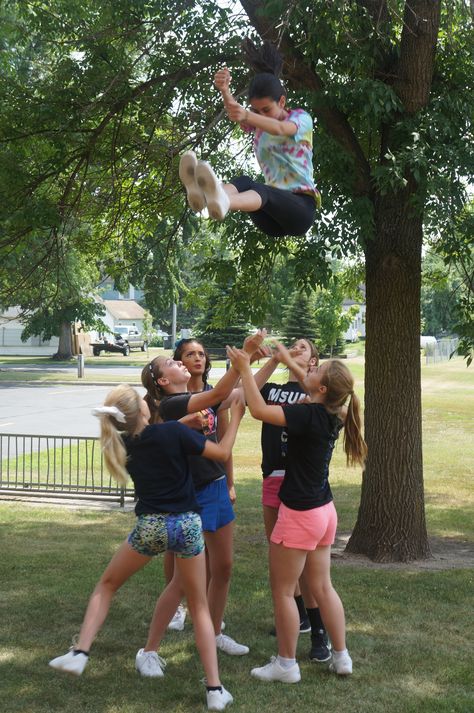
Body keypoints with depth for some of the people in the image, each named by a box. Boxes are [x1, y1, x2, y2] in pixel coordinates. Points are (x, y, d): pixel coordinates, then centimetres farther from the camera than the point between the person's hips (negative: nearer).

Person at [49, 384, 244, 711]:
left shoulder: (123, 444, 3)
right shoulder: (173, 432, -10)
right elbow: (223, 453, -2)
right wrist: (236, 416, 9)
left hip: (149, 526, 2)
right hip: (187, 525, -2)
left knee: (106, 585, 24)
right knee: (200, 607, 10)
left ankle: (80, 653, 10)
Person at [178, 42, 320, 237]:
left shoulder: (301, 118, 3)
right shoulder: (257, 124, 16)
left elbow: (279, 129, -23)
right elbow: (235, 113, -9)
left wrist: (246, 115, -44)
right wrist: (224, 91, -33)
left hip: (301, 205, -4)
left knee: (259, 190, -37)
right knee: (244, 182, -30)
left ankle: (222, 201, -72)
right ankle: (203, 193, -64)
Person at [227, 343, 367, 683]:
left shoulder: (309, 415, -23)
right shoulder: (331, 413, 0)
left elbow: (259, 410, -26)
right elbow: (312, 388, 23)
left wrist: (245, 367, -17)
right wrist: (288, 361, 27)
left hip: (300, 514, -8)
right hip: (324, 511, 8)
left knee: (282, 590, 6)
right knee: (322, 586, 18)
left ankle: (286, 665, 16)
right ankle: (341, 657, 25)